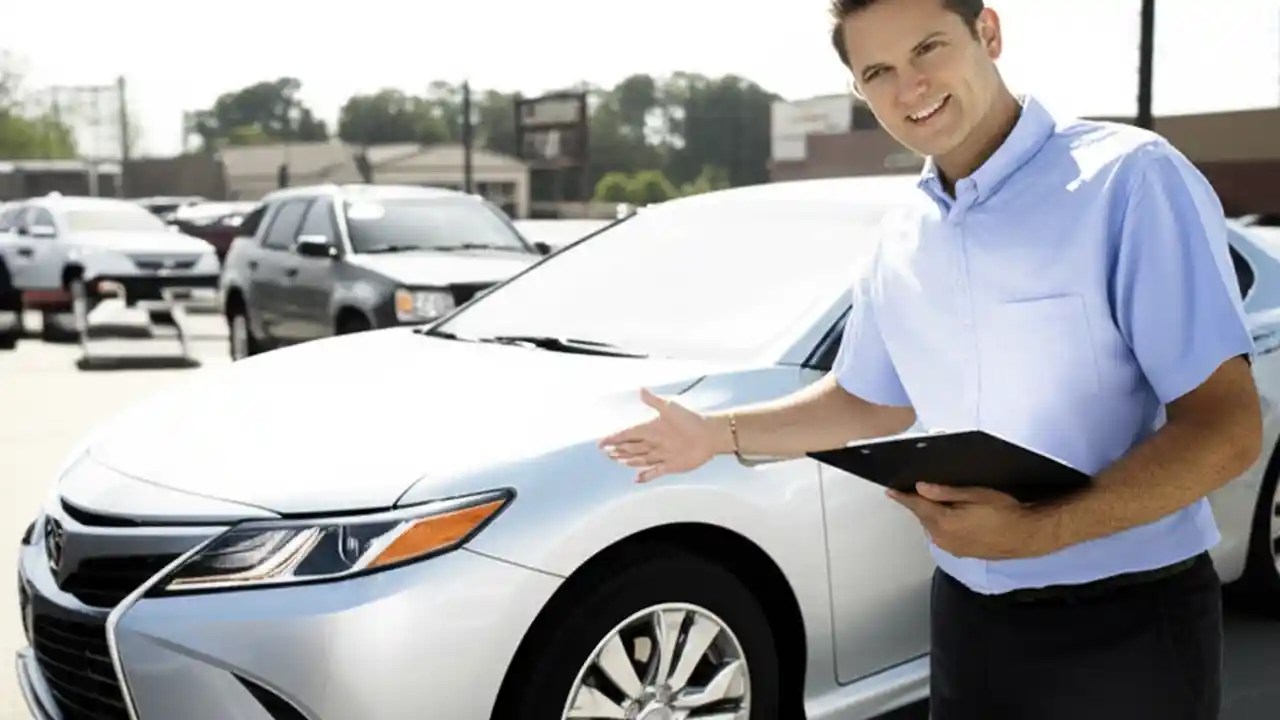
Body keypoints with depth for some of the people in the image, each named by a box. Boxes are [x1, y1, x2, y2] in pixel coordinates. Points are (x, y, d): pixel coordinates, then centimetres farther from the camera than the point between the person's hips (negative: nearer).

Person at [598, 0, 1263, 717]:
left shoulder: (1128, 178, -15)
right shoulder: (900, 249, 5)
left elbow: (1226, 427, -19)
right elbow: (869, 399, 20)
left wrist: (1040, 530, -29)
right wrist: (719, 434, 11)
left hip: (1122, 626, -6)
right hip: (967, 616, 6)